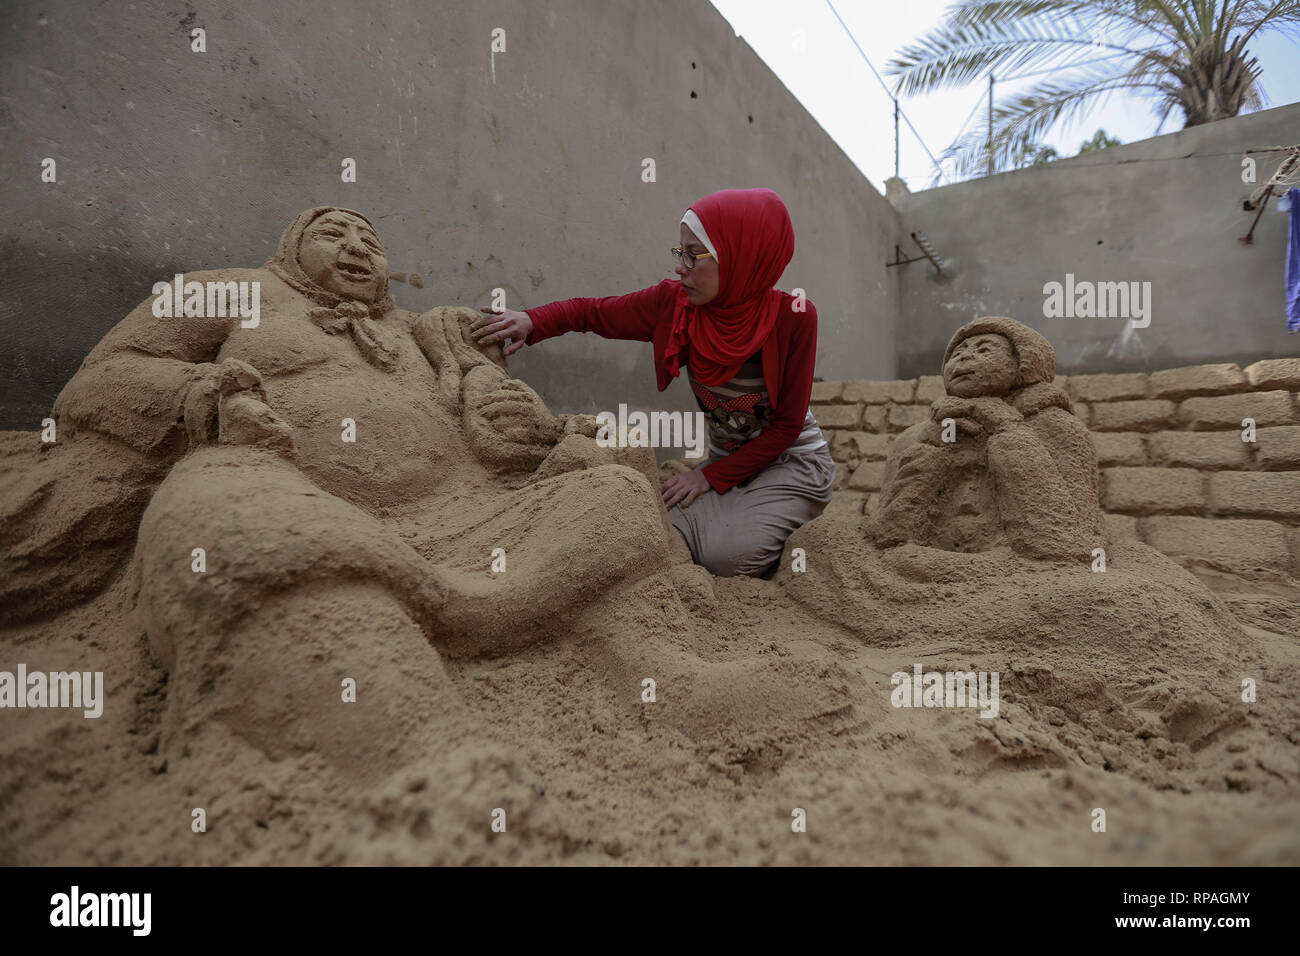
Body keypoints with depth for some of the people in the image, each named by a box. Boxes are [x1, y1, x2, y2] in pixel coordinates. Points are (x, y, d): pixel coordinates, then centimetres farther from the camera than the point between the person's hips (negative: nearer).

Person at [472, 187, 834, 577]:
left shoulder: (793, 317, -21)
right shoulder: (673, 303, -12)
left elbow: (786, 425, -15)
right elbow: (592, 311, 0)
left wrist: (712, 477, -17)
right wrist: (531, 322, -19)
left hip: (793, 460, -3)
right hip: (728, 458, 4)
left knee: (727, 554, -24)